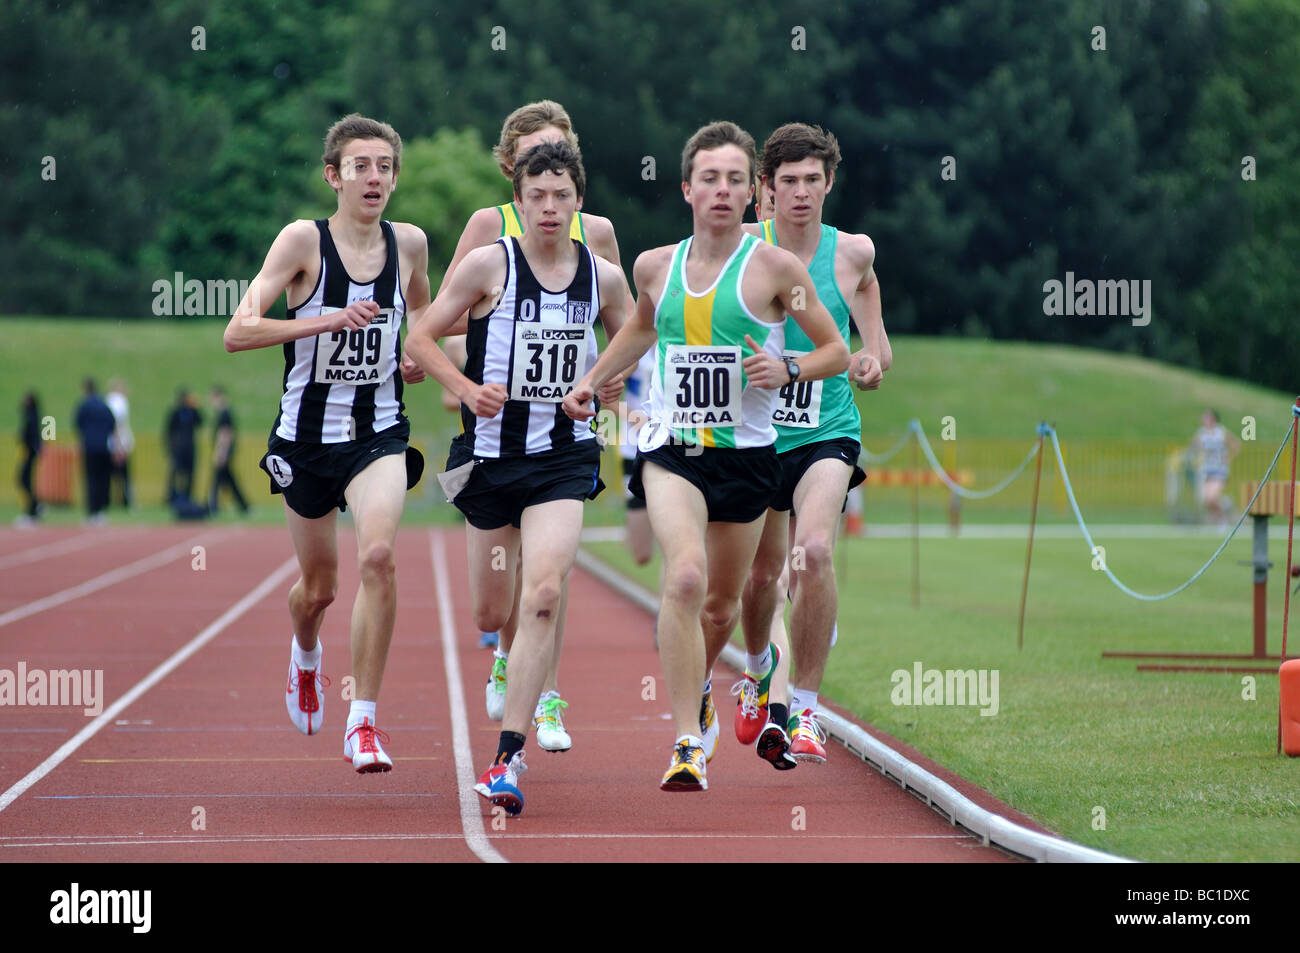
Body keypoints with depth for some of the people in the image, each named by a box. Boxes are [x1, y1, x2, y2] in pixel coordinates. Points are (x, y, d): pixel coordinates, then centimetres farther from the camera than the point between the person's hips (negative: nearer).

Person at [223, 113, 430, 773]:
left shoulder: (409, 243, 1)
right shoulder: (304, 241, -10)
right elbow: (237, 332, -18)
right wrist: (328, 320, -27)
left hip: (379, 433, 1)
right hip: (308, 434, -1)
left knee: (378, 554, -25)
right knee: (318, 587, 14)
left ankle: (362, 723, -18)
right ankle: (306, 655, 53)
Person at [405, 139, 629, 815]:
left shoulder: (603, 276, 3)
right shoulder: (489, 264, -5)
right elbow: (420, 337, -2)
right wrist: (466, 389, -18)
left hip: (564, 458, 0)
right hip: (493, 452, 0)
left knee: (543, 595, -19)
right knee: (489, 616, 9)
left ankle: (508, 757, -18)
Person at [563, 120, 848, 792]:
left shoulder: (774, 268, -5)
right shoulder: (654, 266, 5)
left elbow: (837, 352, 2)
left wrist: (787, 371, -15)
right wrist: (592, 380, 19)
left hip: (746, 452, 0)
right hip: (671, 446, 0)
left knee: (721, 604, 13)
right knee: (685, 576, -24)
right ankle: (687, 744, -23)